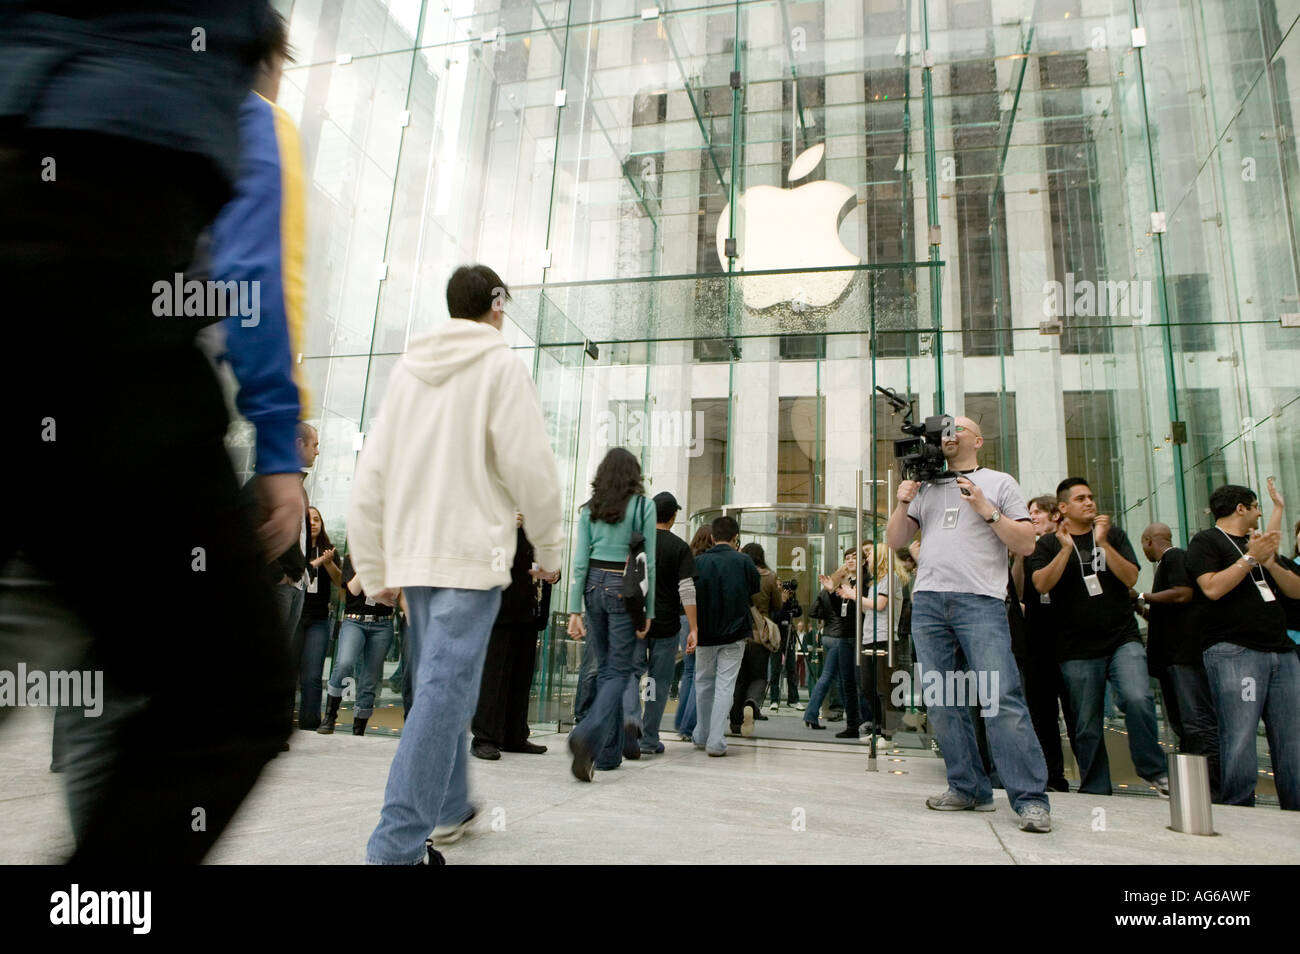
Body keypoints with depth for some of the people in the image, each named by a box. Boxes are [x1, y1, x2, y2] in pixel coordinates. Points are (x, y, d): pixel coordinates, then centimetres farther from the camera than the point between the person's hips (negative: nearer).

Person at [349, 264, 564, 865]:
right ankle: (397, 846, -9)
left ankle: (448, 809, 31)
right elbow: (530, 466, -10)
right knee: (444, 690, -7)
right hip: (471, 552, -7)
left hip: (411, 553, 7)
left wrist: (375, 570, 16)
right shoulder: (500, 365, -3)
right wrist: (549, 549, 3)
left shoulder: (407, 368, 14)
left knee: (438, 683, 18)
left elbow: (370, 477, 11)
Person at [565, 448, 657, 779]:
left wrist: (575, 609, 3)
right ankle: (587, 736, -20)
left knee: (605, 668, 14)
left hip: (594, 585, 4)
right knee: (619, 671, 2)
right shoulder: (643, 506, -2)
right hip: (624, 589, -4)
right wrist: (649, 611, 0)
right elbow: (649, 562, -4)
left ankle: (610, 750, 21)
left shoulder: (590, 507, 7)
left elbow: (580, 560, 2)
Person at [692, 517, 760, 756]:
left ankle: (701, 736, 28)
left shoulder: (699, 561, -5)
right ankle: (715, 742, -3)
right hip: (735, 632, -1)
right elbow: (756, 588, 9)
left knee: (704, 683, 17)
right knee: (725, 685, 2)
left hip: (706, 631, 1)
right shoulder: (743, 561, -7)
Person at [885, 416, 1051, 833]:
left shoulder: (999, 483, 12)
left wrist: (985, 509, -6)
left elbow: (1026, 544, 4)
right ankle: (968, 788, 13)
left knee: (1002, 699, -12)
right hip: (927, 600, 4)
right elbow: (894, 541, 18)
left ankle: (1030, 798, -5)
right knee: (942, 702, 3)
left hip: (981, 600, -4)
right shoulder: (925, 487, 21)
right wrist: (903, 503, 2)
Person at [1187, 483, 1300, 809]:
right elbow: (1212, 588, -14)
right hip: (1233, 652, -7)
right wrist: (1250, 558, -10)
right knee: (1239, 740, -10)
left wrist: (1271, 563, 0)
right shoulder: (1206, 541, 2)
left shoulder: (1260, 541, 25)